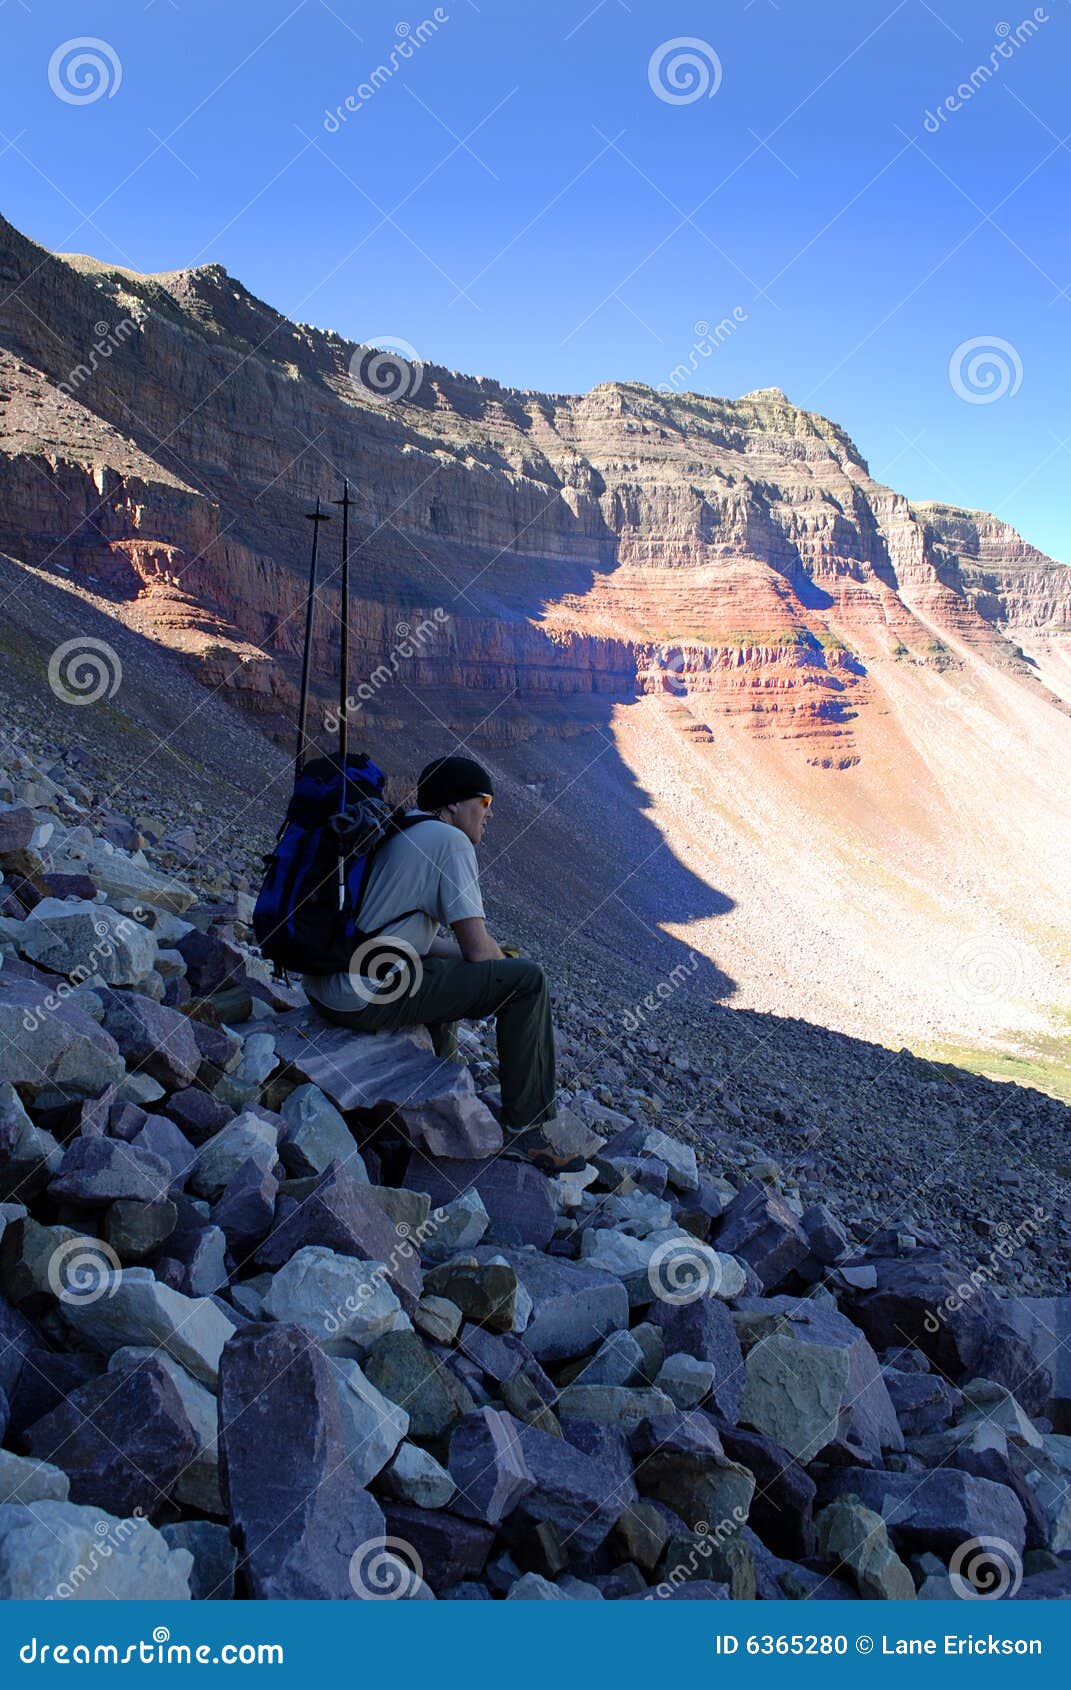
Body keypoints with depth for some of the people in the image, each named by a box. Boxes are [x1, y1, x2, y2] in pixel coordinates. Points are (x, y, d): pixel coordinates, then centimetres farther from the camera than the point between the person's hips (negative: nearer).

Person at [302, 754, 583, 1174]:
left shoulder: (395, 831, 19)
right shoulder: (451, 841, -8)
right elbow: (479, 949, -12)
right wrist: (510, 966, 10)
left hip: (322, 989, 10)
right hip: (367, 1000, -10)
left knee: (442, 967, 36)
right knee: (526, 981, -6)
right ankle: (524, 1129, 1)